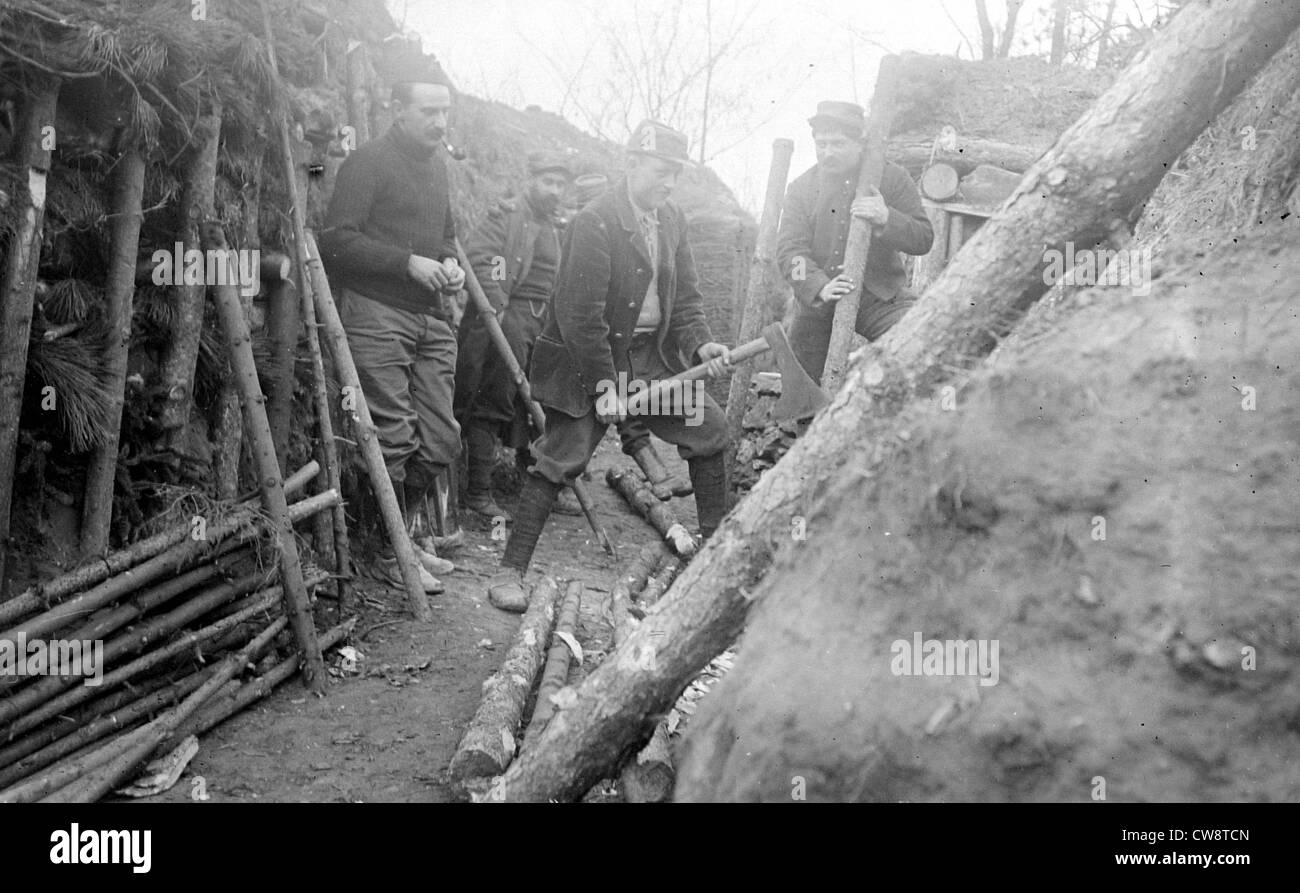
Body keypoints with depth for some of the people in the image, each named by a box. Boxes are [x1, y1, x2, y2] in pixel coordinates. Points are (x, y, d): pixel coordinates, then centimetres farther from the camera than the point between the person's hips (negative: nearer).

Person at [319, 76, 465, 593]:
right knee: (394, 441, -4)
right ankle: (393, 553, 10)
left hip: (432, 318, 7)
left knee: (440, 440, 7)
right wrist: (409, 263, -16)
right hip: (376, 314, -7)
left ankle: (413, 531, 27)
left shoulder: (437, 163, 18)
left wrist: (450, 264, 9)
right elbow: (336, 242, -13)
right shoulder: (368, 163, -5)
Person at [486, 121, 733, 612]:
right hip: (591, 360, -7)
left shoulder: (672, 220, 4)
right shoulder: (594, 222, -19)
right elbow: (582, 313, -22)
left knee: (709, 428, 8)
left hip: (655, 355, 7)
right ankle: (510, 571, -3)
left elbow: (686, 296, 9)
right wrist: (603, 384, -22)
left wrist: (701, 343, -10)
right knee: (560, 458, -10)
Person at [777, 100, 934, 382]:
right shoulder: (802, 187, 3)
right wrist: (820, 287, -26)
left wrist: (886, 219, -25)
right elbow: (789, 250, -7)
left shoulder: (891, 178, -1)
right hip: (819, 305, 2)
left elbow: (924, 239, -5)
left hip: (881, 299, -2)